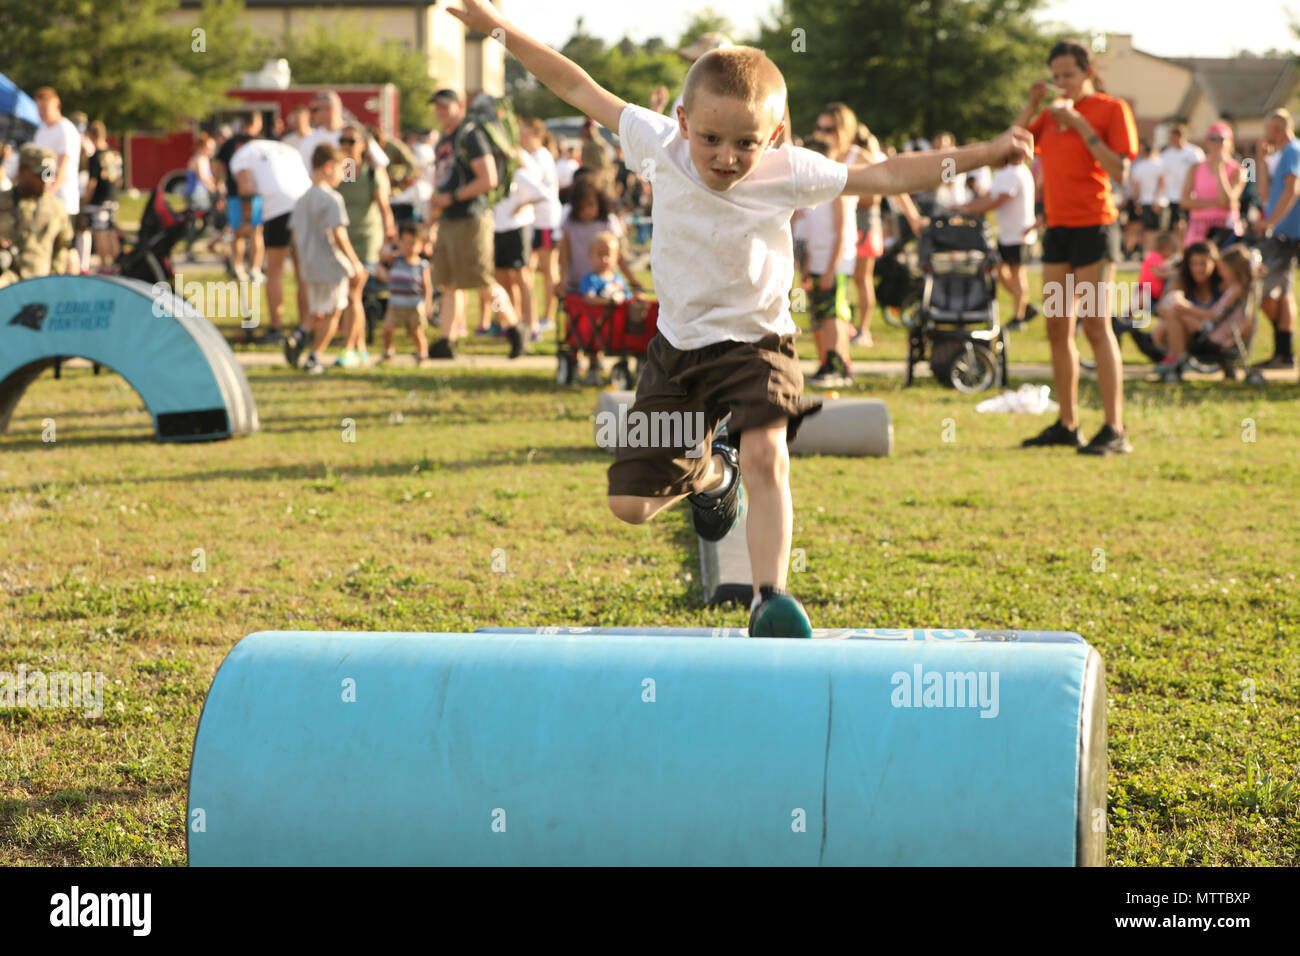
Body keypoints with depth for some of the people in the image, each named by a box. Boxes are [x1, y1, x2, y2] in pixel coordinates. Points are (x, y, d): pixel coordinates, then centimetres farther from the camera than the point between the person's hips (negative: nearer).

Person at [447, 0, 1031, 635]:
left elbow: (885, 177, -11)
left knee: (764, 455, -32)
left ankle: (769, 596, -26)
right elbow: (581, 89, -4)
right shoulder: (661, 147, -13)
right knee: (629, 505, 3)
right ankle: (710, 474, 36)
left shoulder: (789, 174, -16)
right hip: (678, 345, 3)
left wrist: (985, 153, -14)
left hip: (756, 342, -3)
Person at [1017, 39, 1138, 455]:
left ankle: (1115, 430, -12)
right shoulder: (1053, 113, 16)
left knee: (1096, 326, -11)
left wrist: (1079, 124, -16)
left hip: (1093, 226, -7)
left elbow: (1119, 170, -14)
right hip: (1057, 227, 7)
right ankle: (1067, 425, 13)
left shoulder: (1111, 109, -3)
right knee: (1057, 329, 7)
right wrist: (1031, 105, 2)